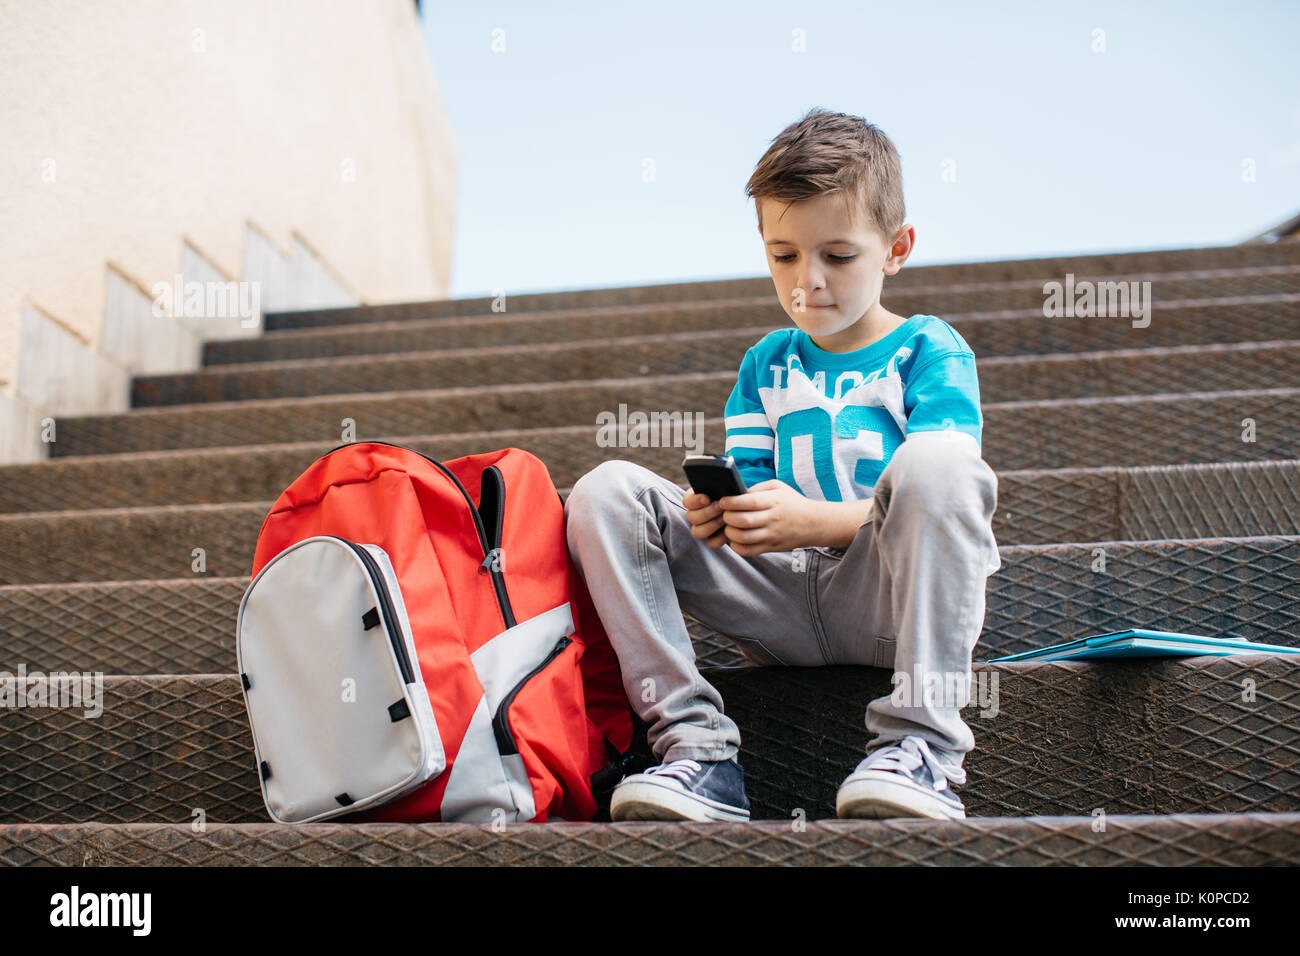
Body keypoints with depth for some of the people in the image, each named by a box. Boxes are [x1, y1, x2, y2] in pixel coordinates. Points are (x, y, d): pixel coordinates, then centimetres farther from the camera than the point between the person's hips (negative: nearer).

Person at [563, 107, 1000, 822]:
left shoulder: (930, 350, 5)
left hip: (891, 600, -4)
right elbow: (749, 490, 13)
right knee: (606, 491, -10)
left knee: (934, 457, -33)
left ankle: (920, 745, -33)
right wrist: (723, 514, -13)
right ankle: (696, 746, -23)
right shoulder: (765, 364, 19)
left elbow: (938, 490, -9)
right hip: (781, 608, 4)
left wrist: (813, 521, -24)